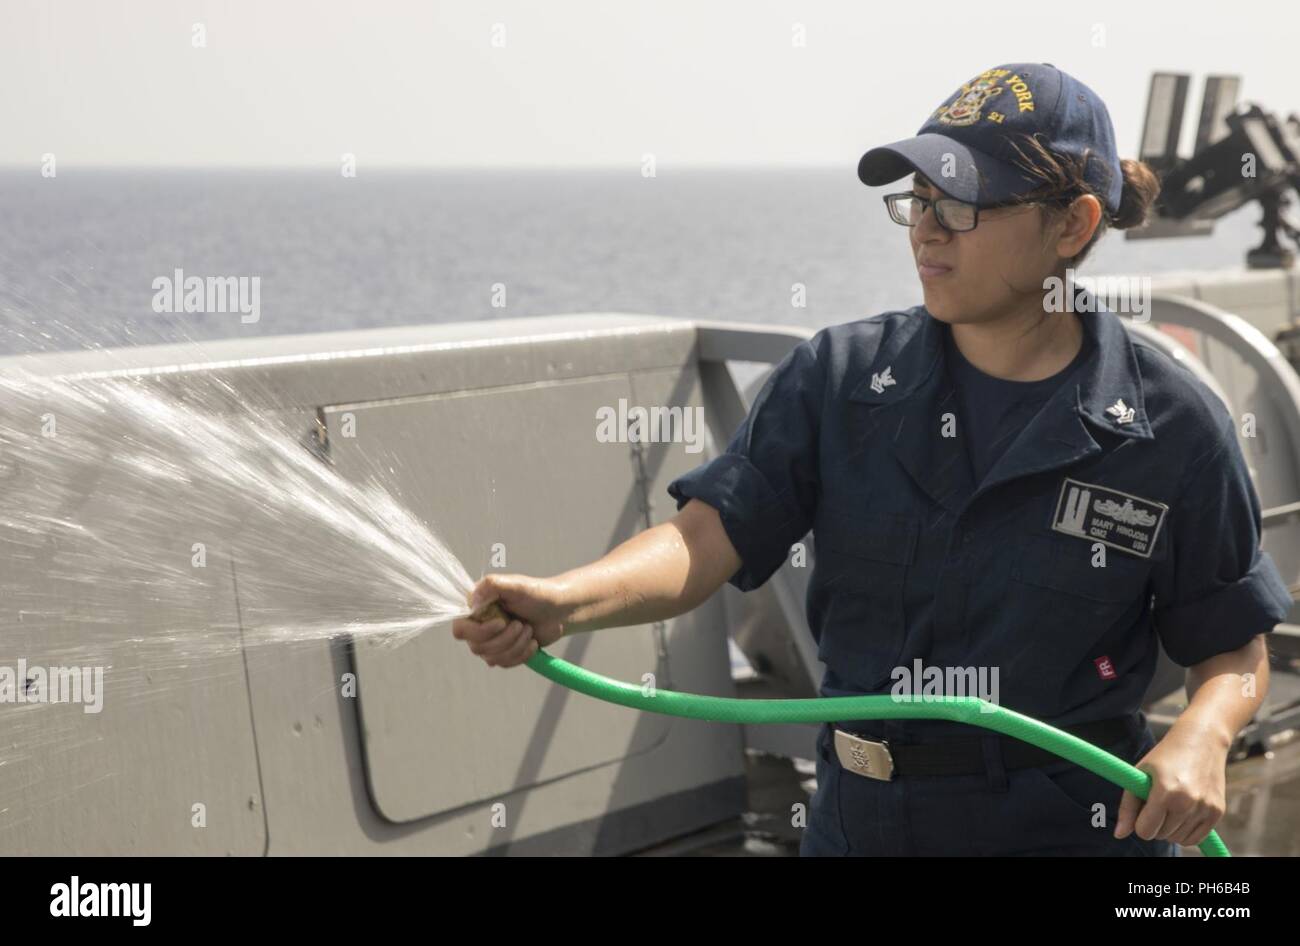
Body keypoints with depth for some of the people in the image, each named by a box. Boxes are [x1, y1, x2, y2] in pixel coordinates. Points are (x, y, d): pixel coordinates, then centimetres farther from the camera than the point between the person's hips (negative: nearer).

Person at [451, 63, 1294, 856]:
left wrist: (1201, 737, -21)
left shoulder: (1169, 424, -8)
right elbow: (712, 534, -15)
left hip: (1072, 828, -2)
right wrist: (567, 600, -32)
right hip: (858, 819, 2)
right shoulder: (838, 377, -4)